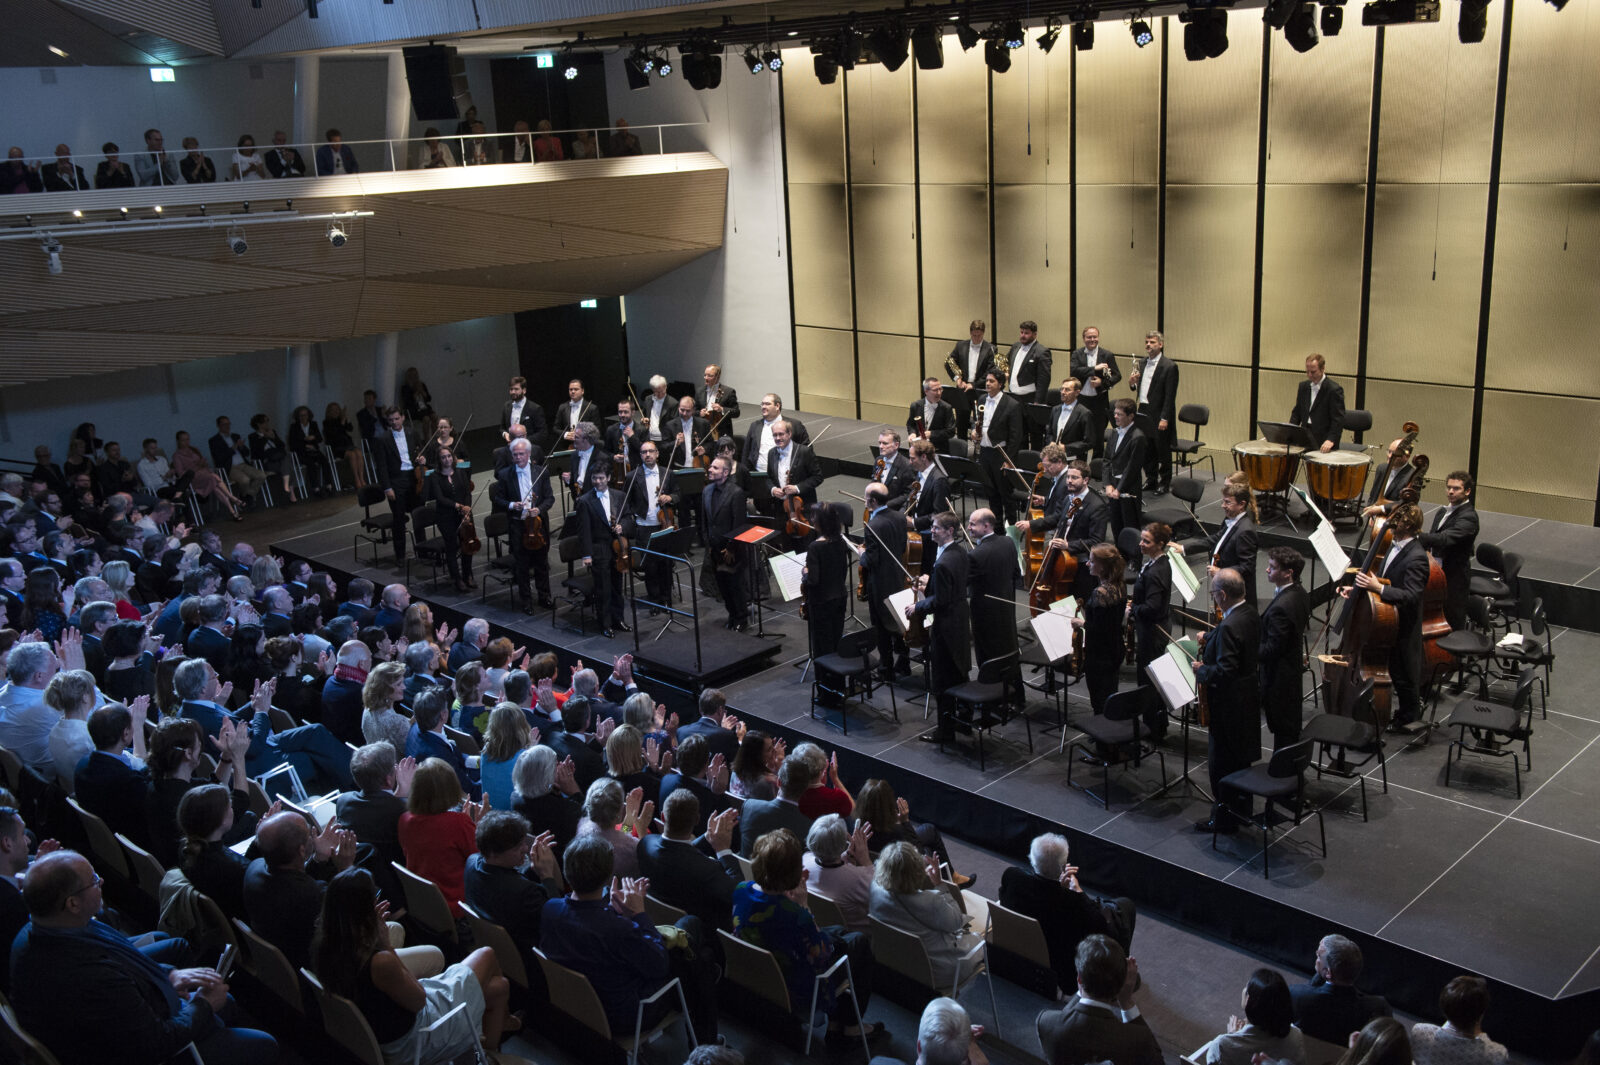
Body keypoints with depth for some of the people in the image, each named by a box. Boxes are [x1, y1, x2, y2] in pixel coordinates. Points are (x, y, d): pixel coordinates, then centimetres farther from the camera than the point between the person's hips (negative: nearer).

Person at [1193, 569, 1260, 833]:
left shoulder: (1229, 626, -28)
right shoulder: (1250, 614, 1)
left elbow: (1225, 671, -31)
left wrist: (1201, 670, -14)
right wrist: (1209, 639, 8)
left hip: (1229, 703, -10)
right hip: (1248, 698, 10)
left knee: (1222, 761, 3)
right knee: (1241, 757, 22)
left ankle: (1225, 819, 14)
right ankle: (1241, 809, 35)